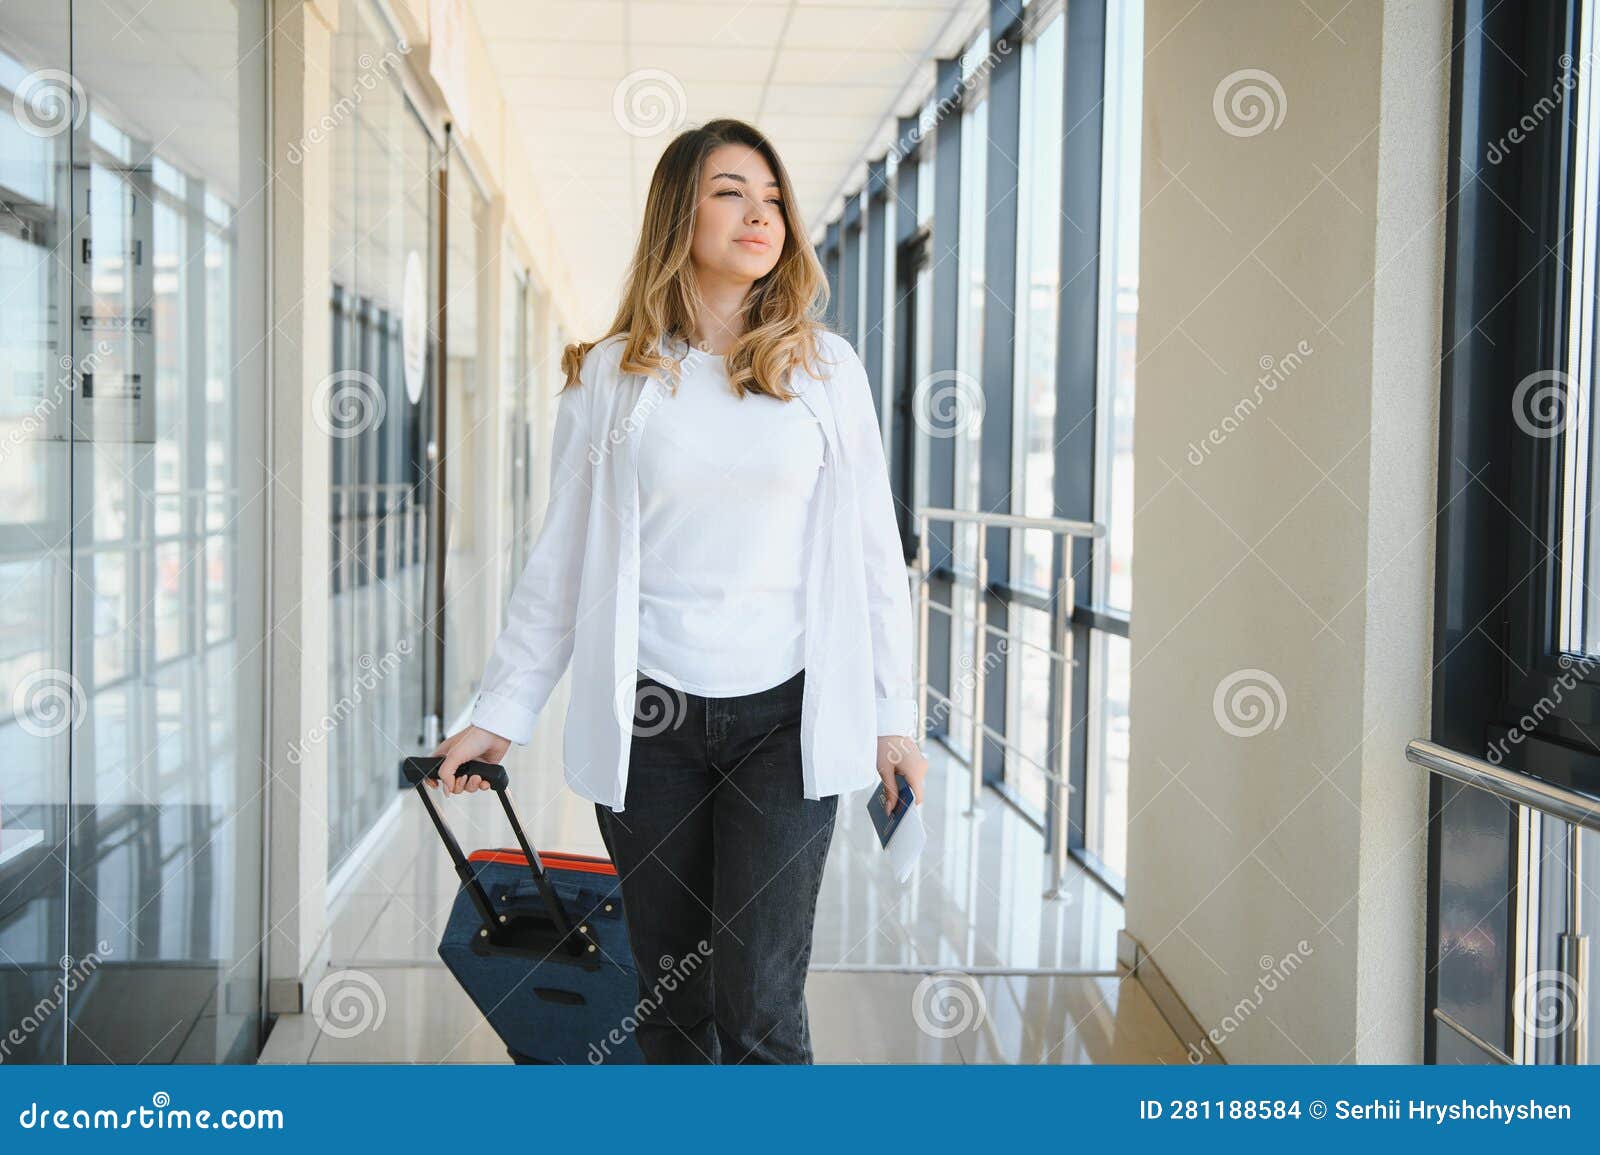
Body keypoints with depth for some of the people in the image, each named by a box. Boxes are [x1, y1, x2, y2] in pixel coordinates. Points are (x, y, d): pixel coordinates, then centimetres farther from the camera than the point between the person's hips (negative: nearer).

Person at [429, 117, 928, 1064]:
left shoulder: (825, 369, 4)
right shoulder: (611, 376, 4)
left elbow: (873, 553, 6)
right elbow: (561, 560, 8)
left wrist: (894, 718, 3)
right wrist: (500, 713, 6)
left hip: (785, 714, -1)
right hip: (647, 718, 1)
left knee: (760, 1004, -5)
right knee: (671, 997, 10)